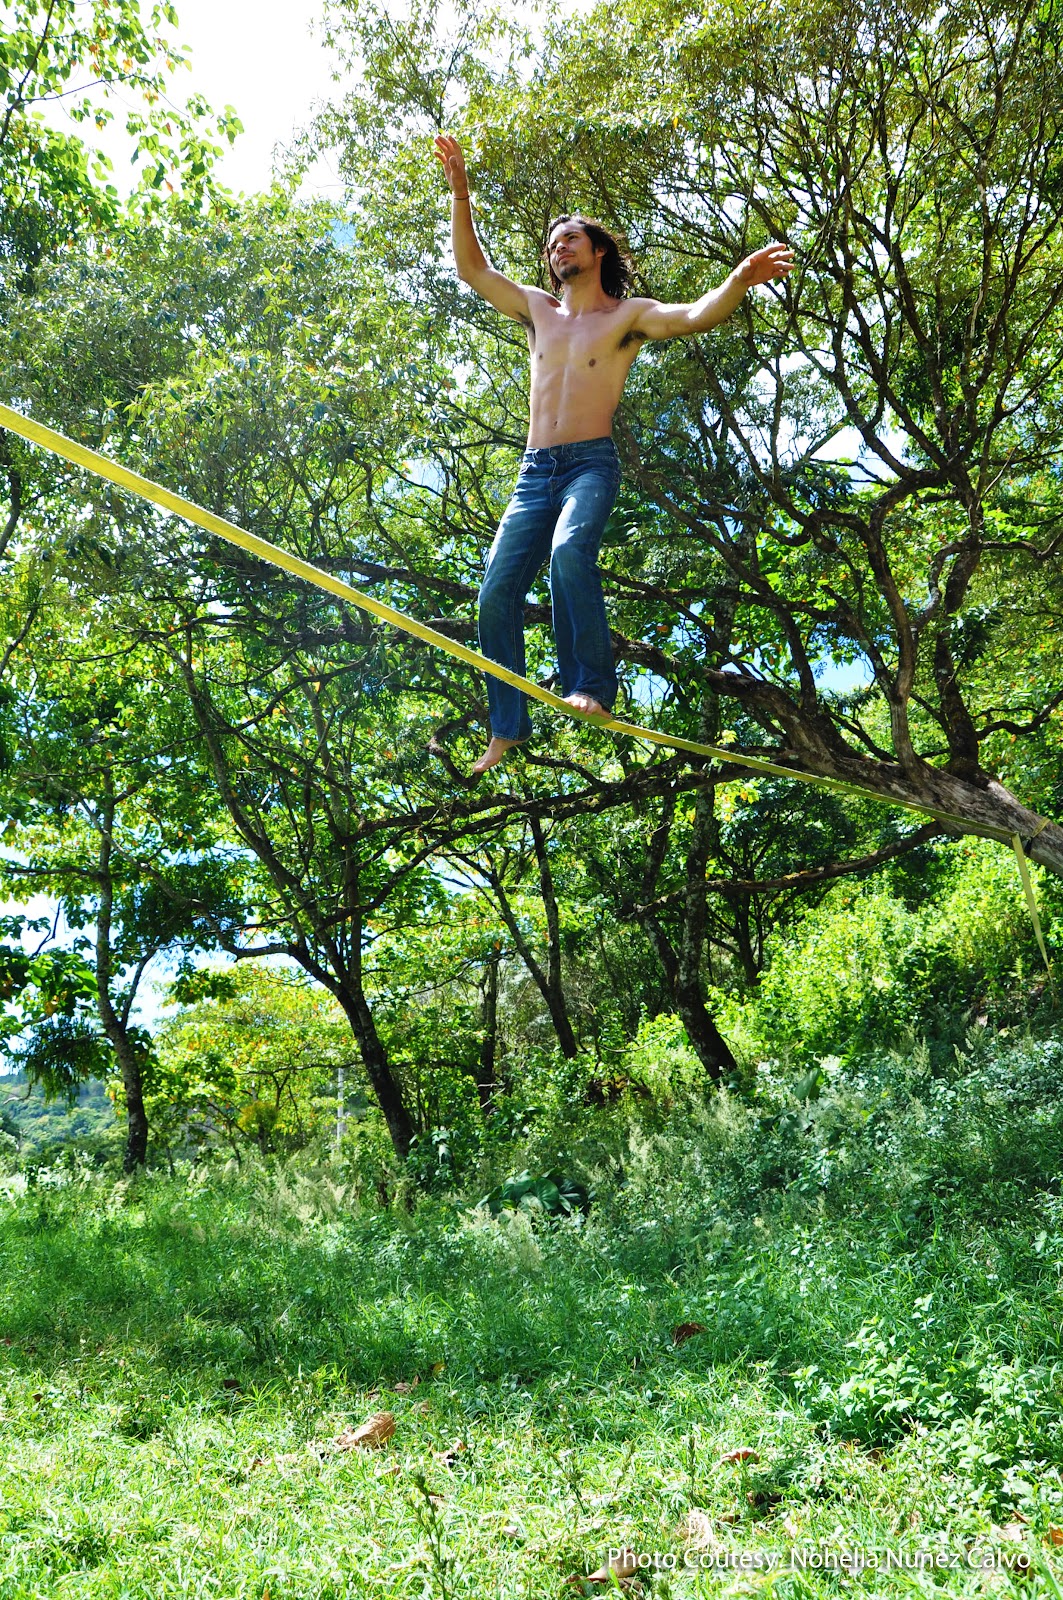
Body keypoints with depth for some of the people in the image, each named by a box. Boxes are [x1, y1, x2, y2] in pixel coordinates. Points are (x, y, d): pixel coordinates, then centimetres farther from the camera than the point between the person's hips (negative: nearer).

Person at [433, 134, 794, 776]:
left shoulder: (628, 314, 8)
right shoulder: (538, 309, 22)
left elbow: (695, 317, -9)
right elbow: (472, 267, 25)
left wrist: (740, 281, -28)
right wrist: (460, 191, 17)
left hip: (592, 463, -5)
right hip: (535, 470, 5)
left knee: (569, 549, -36)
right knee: (497, 590, -8)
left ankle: (593, 686, -34)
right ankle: (509, 727, -1)